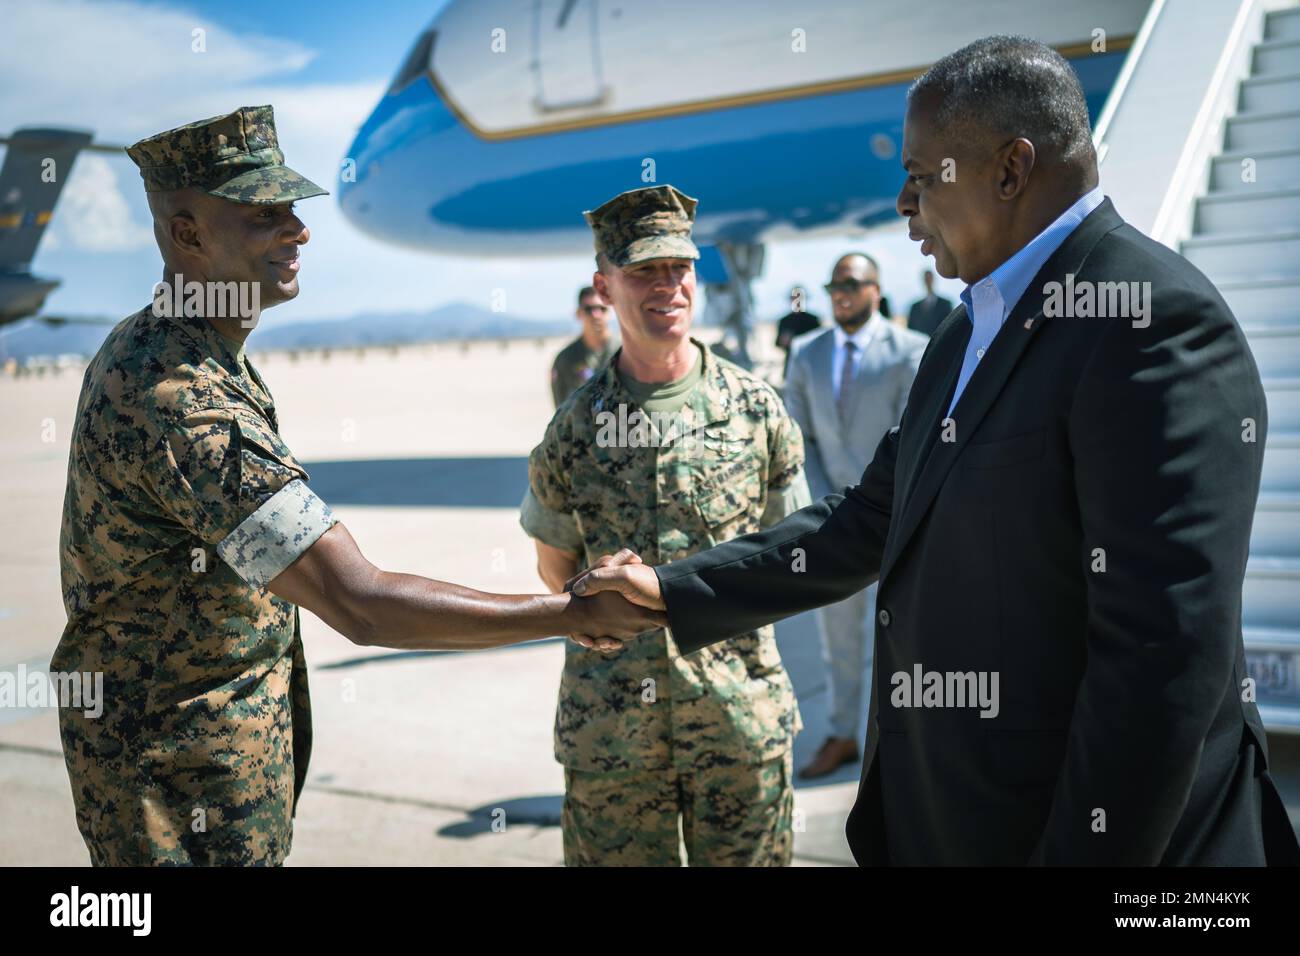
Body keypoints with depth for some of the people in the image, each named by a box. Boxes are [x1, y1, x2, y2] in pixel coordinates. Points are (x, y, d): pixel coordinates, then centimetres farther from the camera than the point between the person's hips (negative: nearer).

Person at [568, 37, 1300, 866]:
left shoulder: (1155, 321, -19)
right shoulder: (972, 332, 12)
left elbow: (1169, 651, -25)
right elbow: (871, 523, 16)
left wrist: (1085, 849, -22)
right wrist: (675, 592, 12)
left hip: (1097, 828, -8)